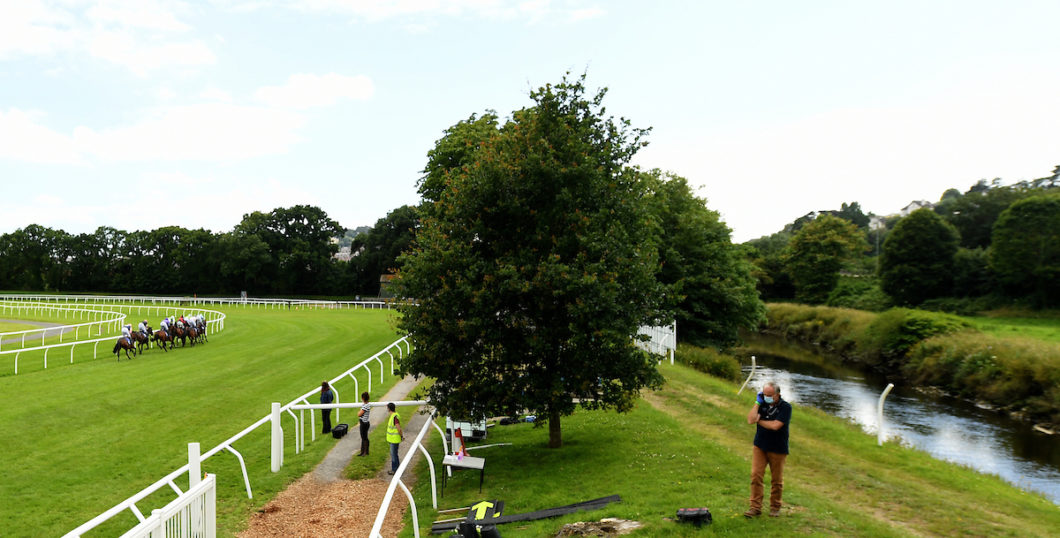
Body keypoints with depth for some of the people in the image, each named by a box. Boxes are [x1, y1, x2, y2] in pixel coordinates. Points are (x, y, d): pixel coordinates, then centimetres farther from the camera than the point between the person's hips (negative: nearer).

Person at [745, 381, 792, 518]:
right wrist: (757, 402, -10)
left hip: (778, 449, -3)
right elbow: (750, 420, -11)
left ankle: (775, 507, 26)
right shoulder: (762, 405, 3)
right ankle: (755, 507, 2)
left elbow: (775, 425, -21)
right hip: (760, 446, 3)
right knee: (755, 475, -5)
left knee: (777, 480, 8)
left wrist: (759, 421, -8)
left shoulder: (785, 407, -9)